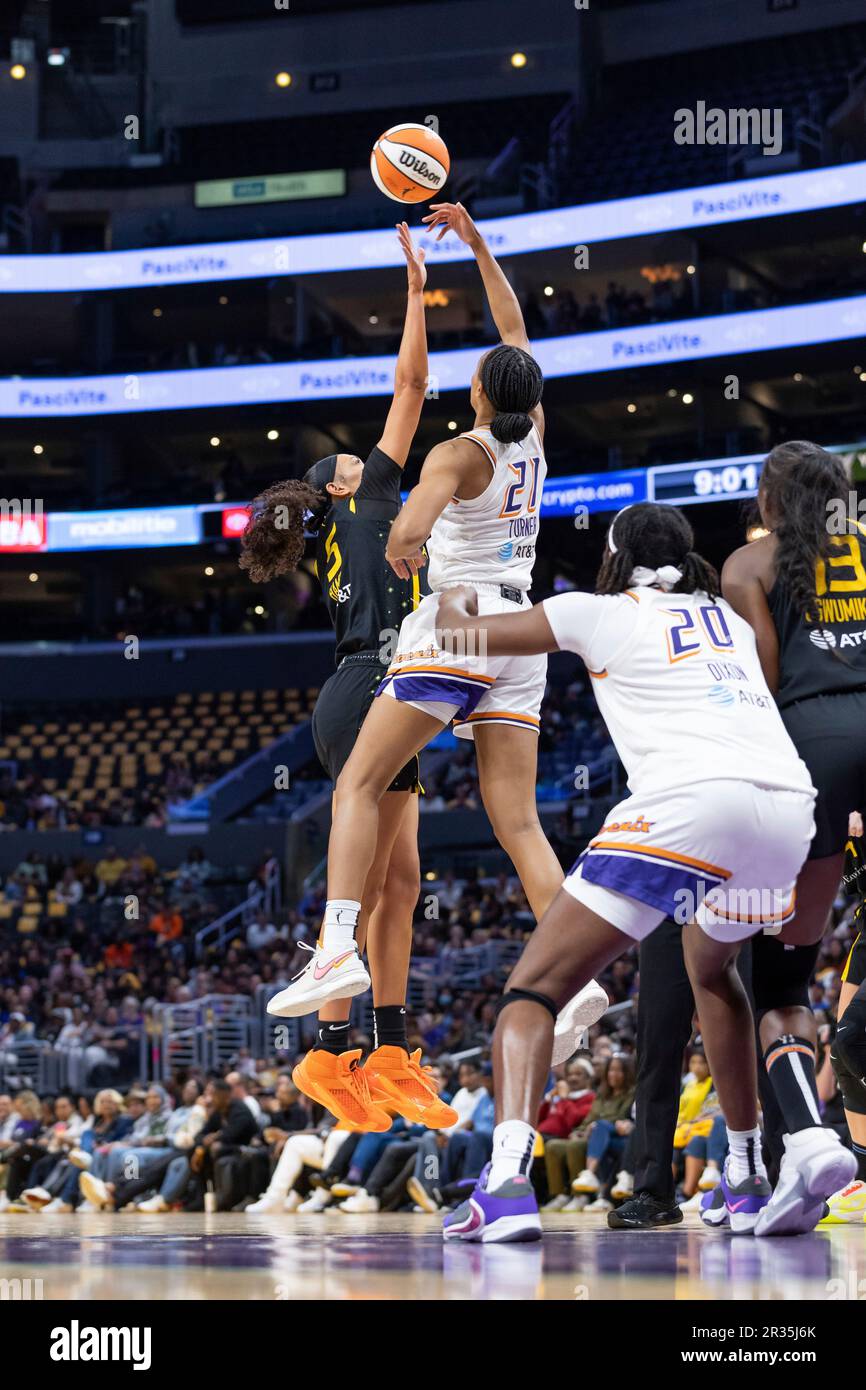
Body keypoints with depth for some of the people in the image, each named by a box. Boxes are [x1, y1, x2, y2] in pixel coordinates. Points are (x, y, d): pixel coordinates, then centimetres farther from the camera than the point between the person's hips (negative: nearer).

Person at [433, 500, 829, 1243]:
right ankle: (749, 1179, 35)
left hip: (688, 800, -6)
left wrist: (455, 598, 47)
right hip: (789, 803, 6)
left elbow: (458, 633, 23)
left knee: (535, 987, 0)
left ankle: (507, 1184, -23)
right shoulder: (729, 617, 30)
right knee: (711, 966, 35)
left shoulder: (598, 612, 16)